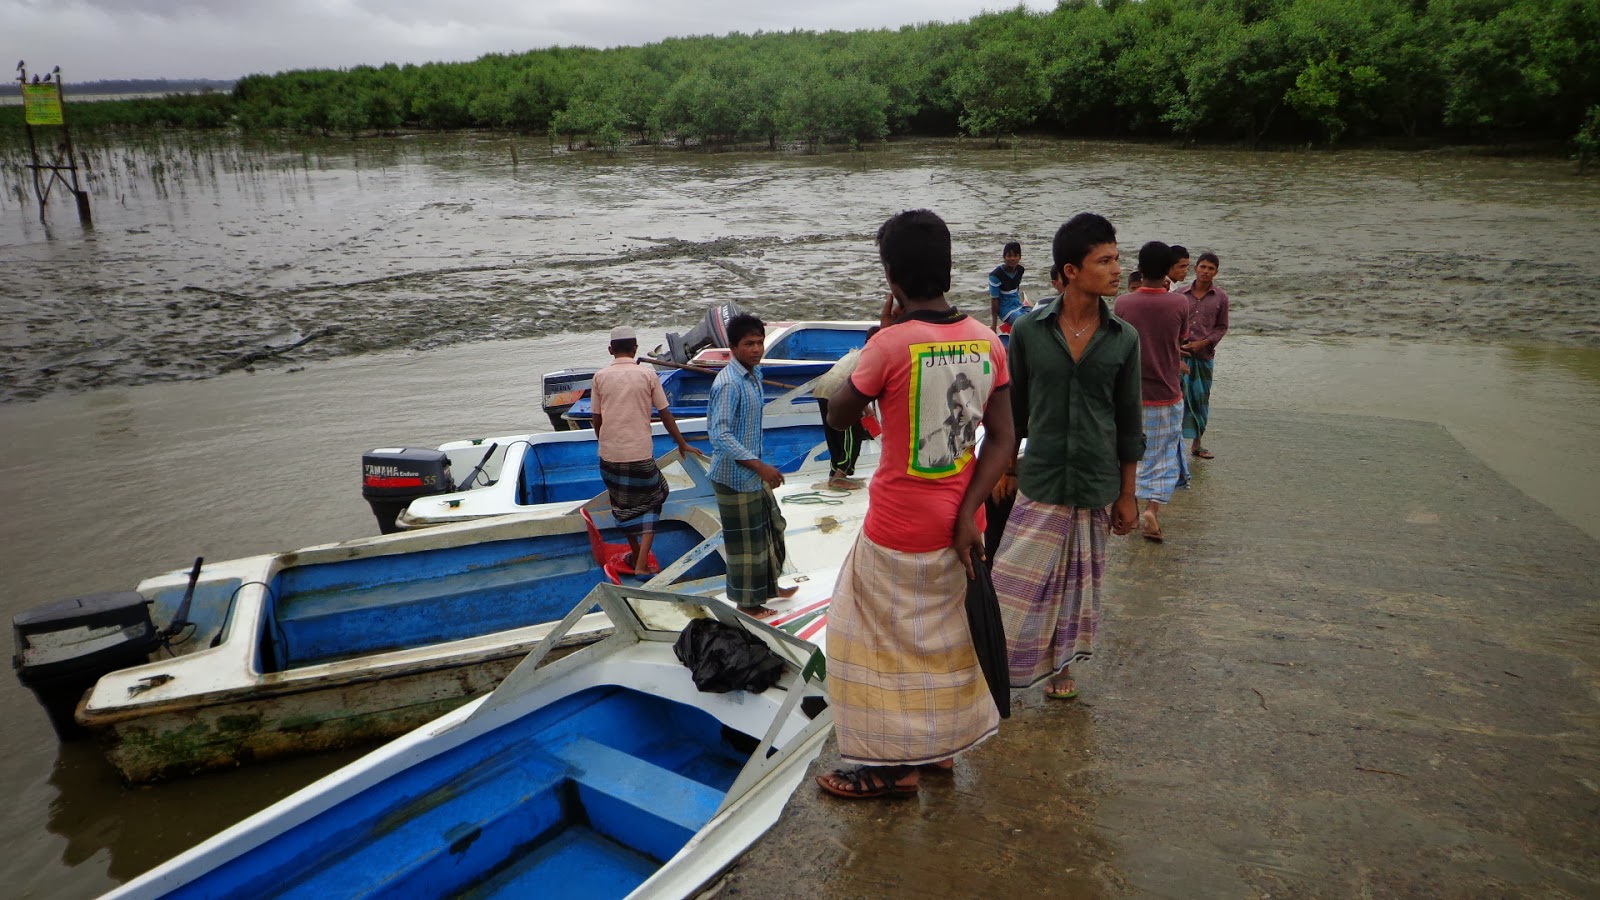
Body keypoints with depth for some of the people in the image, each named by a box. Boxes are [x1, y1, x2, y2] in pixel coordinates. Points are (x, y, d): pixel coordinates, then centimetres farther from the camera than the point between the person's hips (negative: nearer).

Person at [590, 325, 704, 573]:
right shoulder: (647, 374, -3)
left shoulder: (600, 377, 1)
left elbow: (597, 420, 6)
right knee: (650, 501, 12)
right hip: (640, 453, -2)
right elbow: (665, 415, 2)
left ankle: (636, 556, 34)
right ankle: (642, 563, 1)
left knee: (623, 506, 19)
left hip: (610, 453, 2)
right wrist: (682, 444, 14)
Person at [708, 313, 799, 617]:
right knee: (745, 539, 5)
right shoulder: (728, 383, -24)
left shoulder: (754, 374, 6)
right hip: (735, 476, -9)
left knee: (772, 527, 21)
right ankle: (747, 601, 23)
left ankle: (769, 586, 40)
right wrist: (760, 466, -28)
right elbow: (720, 434, -28)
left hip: (753, 471, 9)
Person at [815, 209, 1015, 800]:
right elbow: (1002, 440, -5)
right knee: (946, 633, 22)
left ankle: (896, 765, 22)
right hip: (958, 520, 6)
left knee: (883, 638, 11)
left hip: (899, 528, -6)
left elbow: (838, 414, -5)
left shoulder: (891, 344, -20)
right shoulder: (987, 342, -2)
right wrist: (967, 514, -9)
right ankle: (939, 744, 38)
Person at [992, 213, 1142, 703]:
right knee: (1019, 580, 1)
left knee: (1079, 581, 15)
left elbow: (1128, 422, 4)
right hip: (1039, 480, -2)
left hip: (1097, 486, 2)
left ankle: (1061, 663, 35)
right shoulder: (1029, 330, -6)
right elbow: (1013, 410, 3)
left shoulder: (1124, 338, -2)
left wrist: (1127, 494, 5)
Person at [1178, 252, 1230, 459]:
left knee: (1201, 399, 10)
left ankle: (1196, 444, 23)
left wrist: (1203, 343, -8)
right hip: (1180, 354, -1)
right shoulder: (1182, 294, 2)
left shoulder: (1221, 297, 3)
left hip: (1204, 355, 1)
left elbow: (1222, 327, 6)